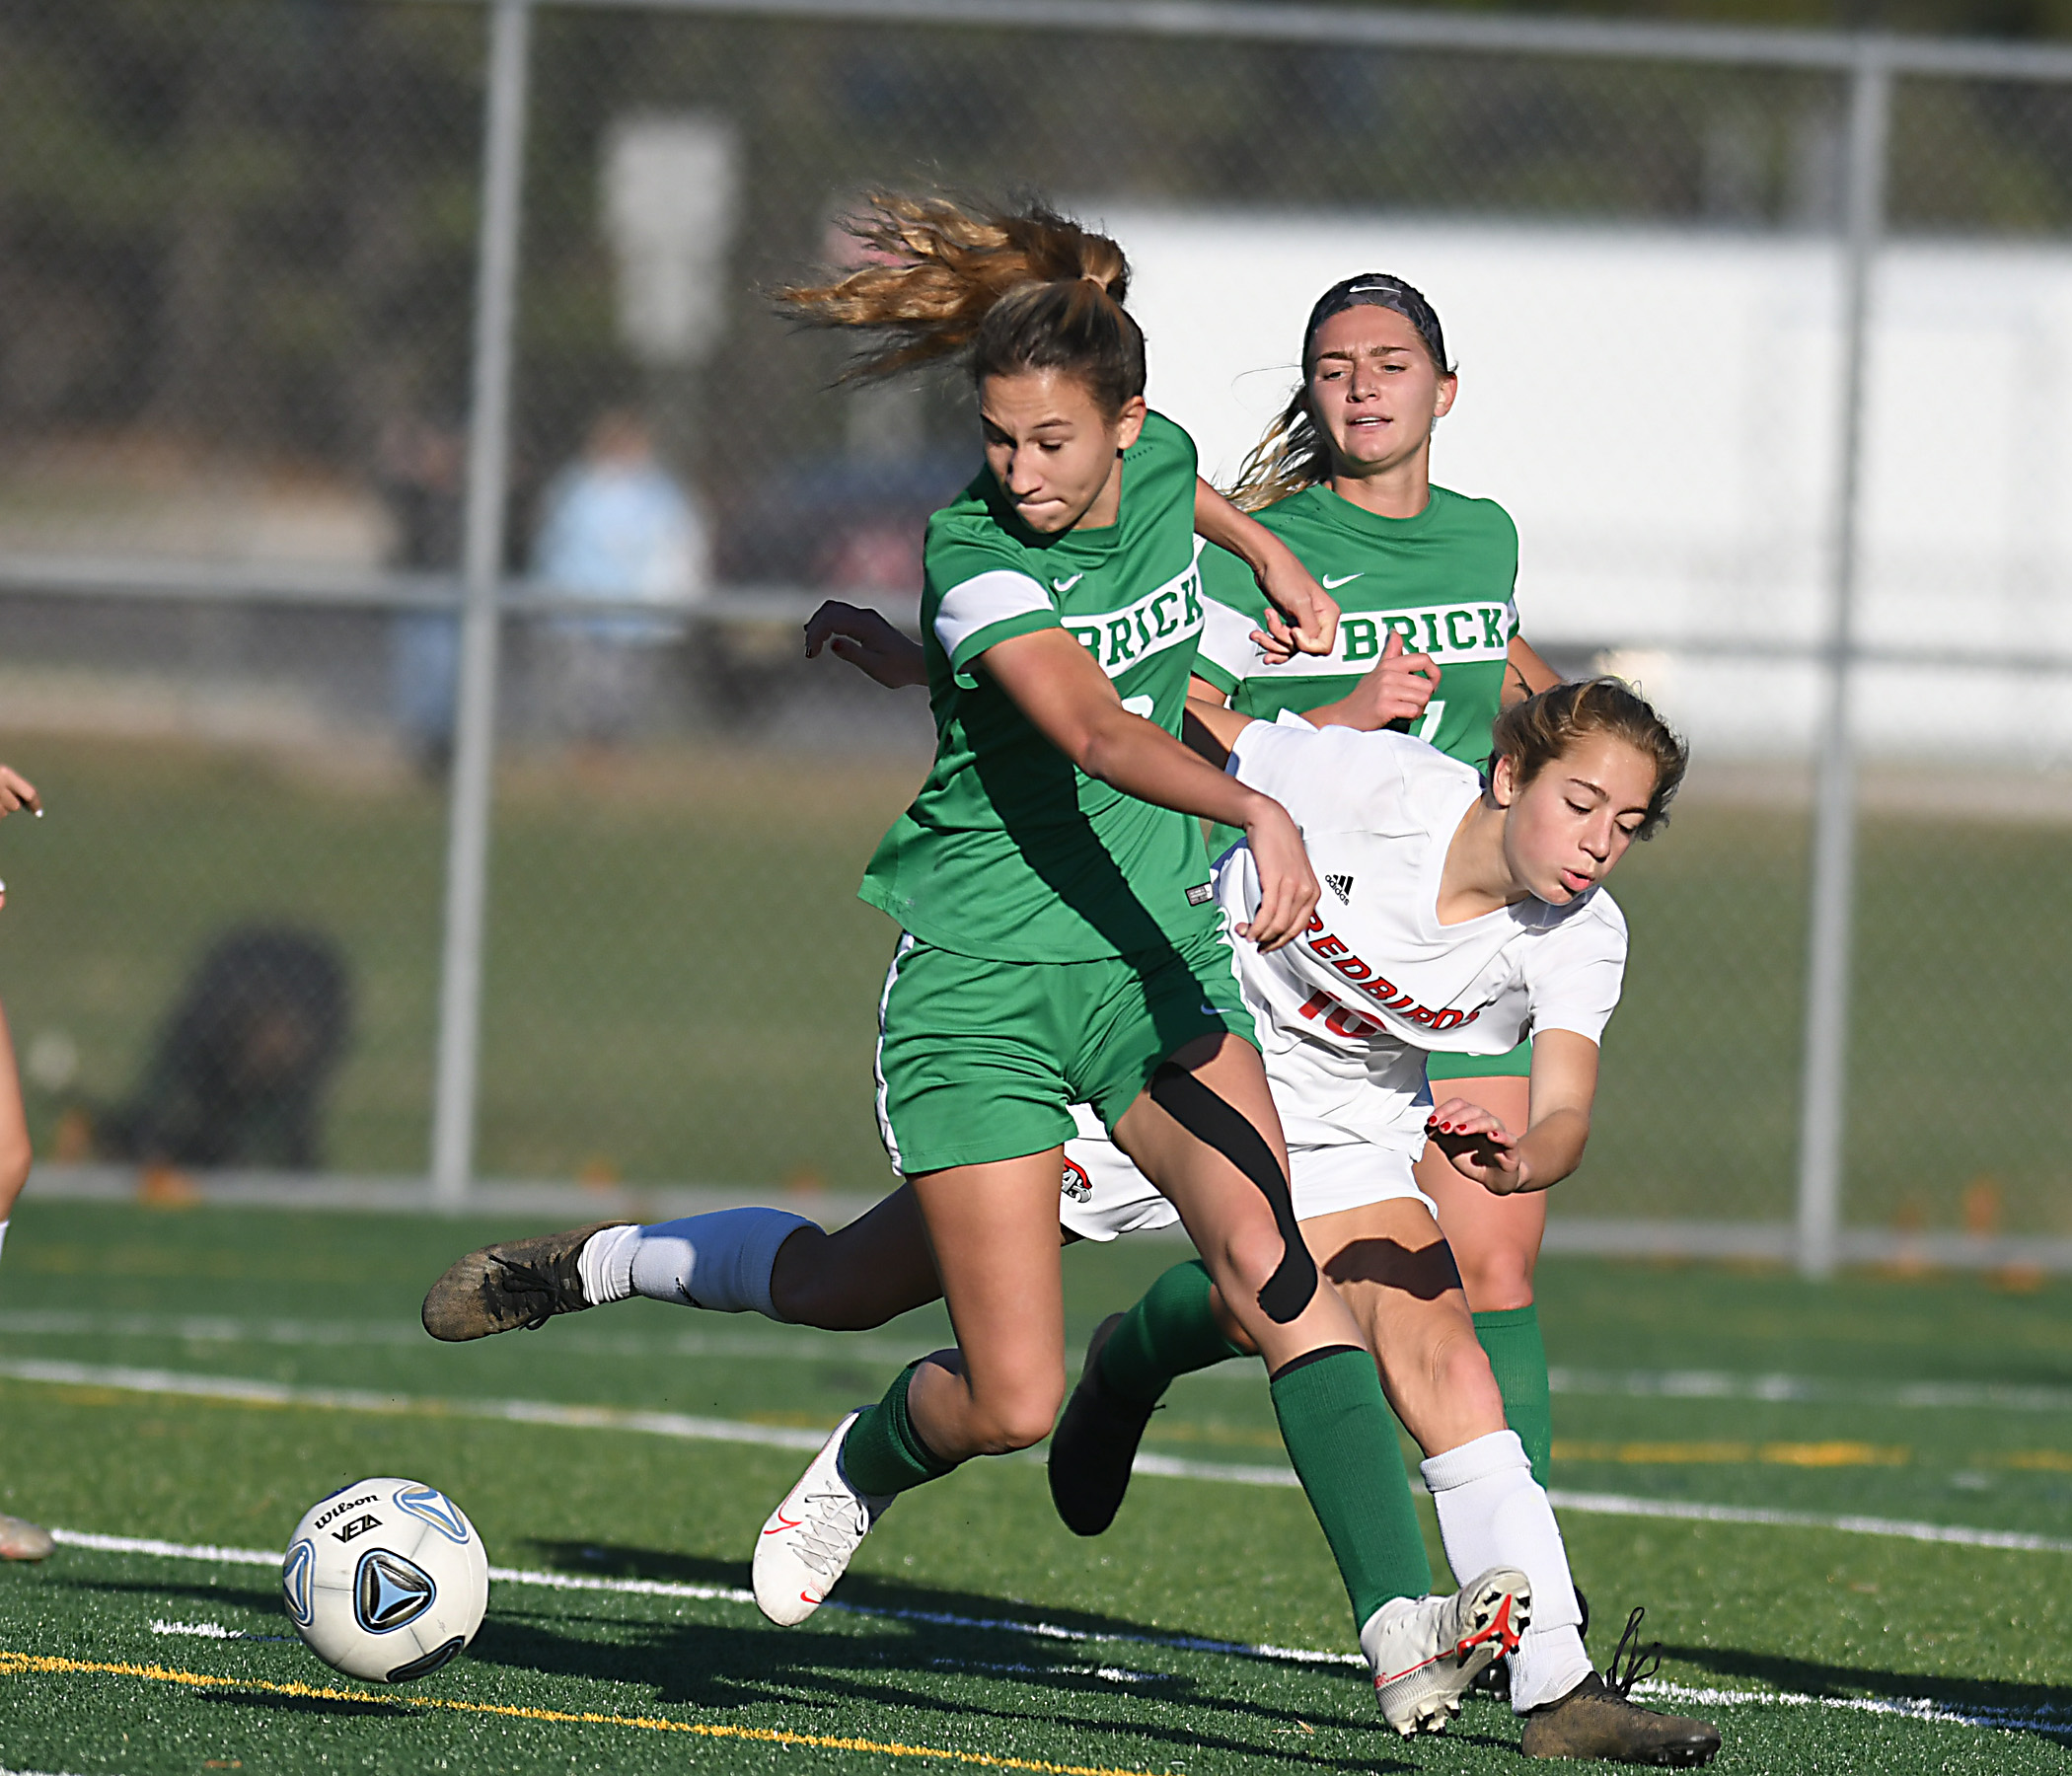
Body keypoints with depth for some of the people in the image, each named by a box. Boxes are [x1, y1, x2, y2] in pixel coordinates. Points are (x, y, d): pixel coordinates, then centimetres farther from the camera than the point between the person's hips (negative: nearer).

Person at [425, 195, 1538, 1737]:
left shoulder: (1154, 460, -1)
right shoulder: (977, 558, -21)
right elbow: (1095, 733, -38)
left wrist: (1263, 547, 34)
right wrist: (1257, 810, -52)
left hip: (1150, 952, 5)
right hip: (982, 982, -5)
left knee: (1274, 1267, -19)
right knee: (1011, 1405, -7)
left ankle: (1398, 1631, -26)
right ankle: (864, 1466, 29)